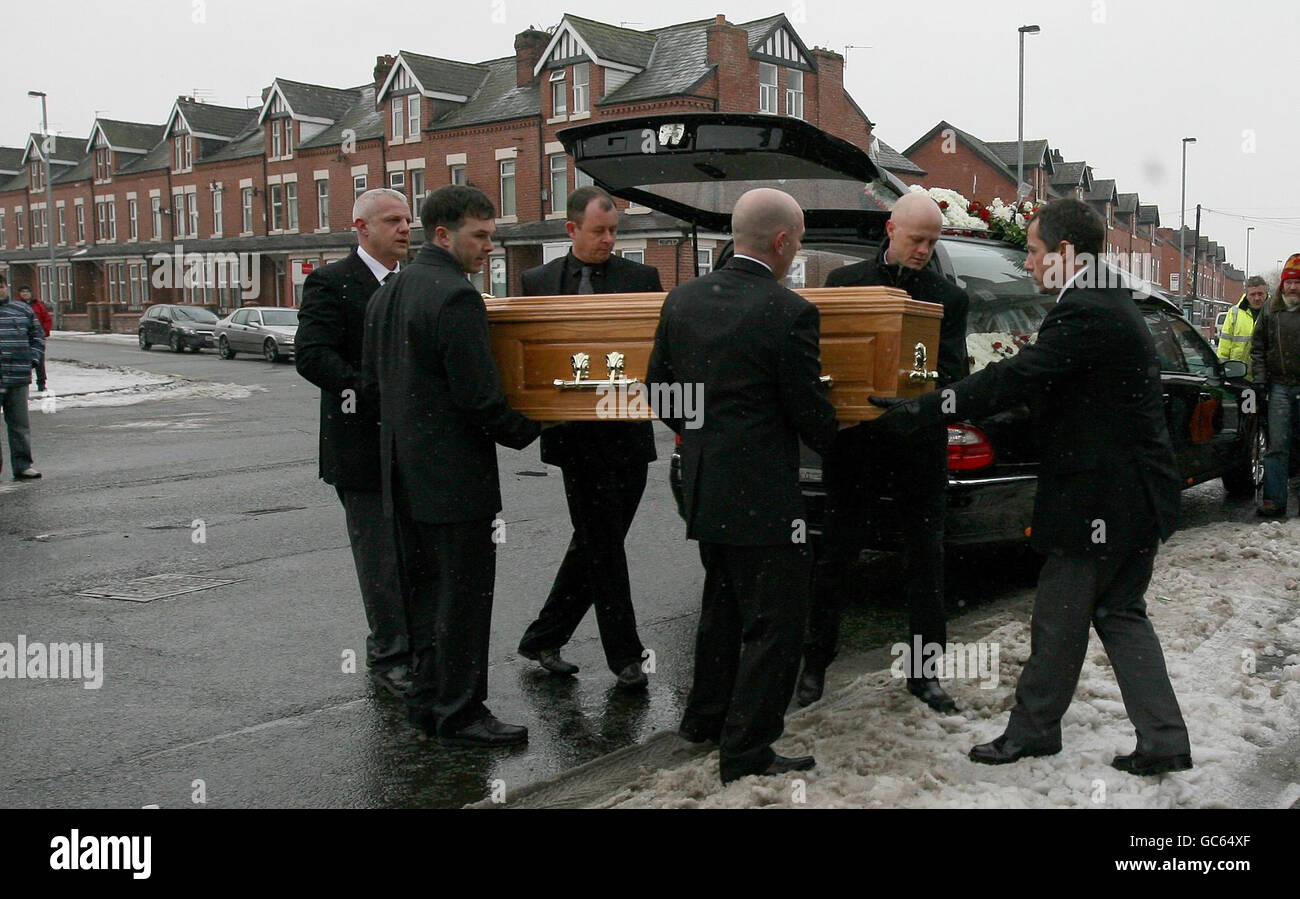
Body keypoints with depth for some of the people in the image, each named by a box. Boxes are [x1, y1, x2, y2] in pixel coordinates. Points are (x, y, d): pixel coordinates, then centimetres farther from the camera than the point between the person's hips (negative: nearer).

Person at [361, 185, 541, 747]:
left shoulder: (386, 294, 11)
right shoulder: (456, 297, -17)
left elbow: (371, 379, 16)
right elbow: (479, 396, -20)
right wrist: (524, 431, -4)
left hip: (402, 474, 9)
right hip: (455, 476, -9)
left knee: (424, 590, 17)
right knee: (463, 596, 0)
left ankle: (427, 700, 27)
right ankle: (460, 715, 8)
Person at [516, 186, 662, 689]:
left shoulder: (642, 278, 4)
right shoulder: (539, 283, 5)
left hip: (629, 433, 2)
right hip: (578, 435, -2)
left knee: (597, 544, 10)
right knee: (602, 546, 1)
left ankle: (543, 639, 26)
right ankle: (625, 656, 11)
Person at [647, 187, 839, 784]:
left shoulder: (683, 300, 2)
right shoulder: (790, 313, -17)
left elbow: (660, 391, 10)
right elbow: (811, 414, -11)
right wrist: (834, 438, 10)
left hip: (704, 488, 8)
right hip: (763, 494, -8)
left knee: (724, 605, 25)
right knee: (774, 623, 4)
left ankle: (705, 718, 38)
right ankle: (746, 753, 9)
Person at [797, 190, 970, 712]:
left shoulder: (949, 298, 4)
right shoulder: (844, 281, 4)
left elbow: (954, 373, -4)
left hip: (920, 446, 1)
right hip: (854, 441, -1)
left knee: (925, 560, 7)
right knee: (838, 555, 7)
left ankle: (922, 669, 20)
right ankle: (815, 661, 21)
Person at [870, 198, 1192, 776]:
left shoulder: (1085, 314, -20)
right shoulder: (1111, 307, 14)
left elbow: (1015, 380, -26)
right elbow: (1032, 383, 16)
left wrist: (919, 411, -24)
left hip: (1101, 502, -10)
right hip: (1132, 496, 10)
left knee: (1059, 619, 4)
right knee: (1119, 614, 16)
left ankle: (1031, 730, 19)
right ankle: (1163, 742, 20)